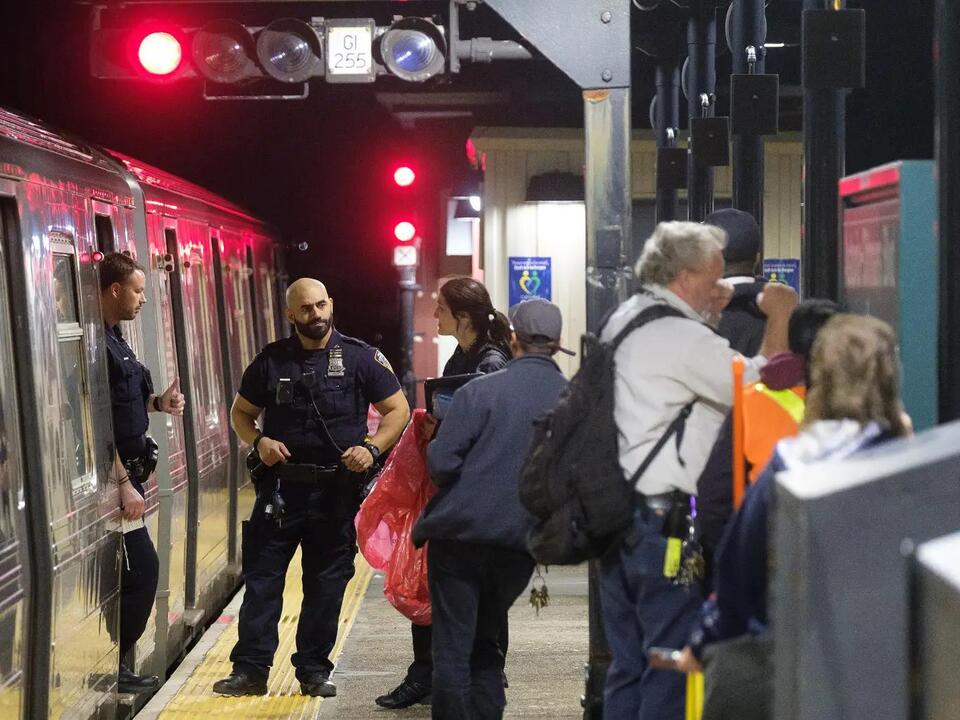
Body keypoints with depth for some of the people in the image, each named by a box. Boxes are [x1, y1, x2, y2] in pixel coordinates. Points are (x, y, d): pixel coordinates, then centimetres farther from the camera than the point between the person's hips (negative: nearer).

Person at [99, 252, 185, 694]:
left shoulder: (112, 339, 13)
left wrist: (157, 402, 6)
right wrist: (124, 483, -22)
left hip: (125, 472, 10)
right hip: (112, 478, -10)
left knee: (133, 570, 12)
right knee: (140, 568, -6)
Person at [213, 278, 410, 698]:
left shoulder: (360, 358, 1)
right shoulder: (271, 360, 5)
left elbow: (397, 409, 4)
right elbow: (241, 412, 15)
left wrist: (372, 448, -13)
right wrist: (258, 441, -6)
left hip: (337, 489, -1)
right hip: (280, 486, 1)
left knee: (326, 583, 5)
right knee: (261, 577, -2)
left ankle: (314, 670, 15)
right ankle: (251, 668, 2)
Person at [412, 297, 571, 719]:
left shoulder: (482, 390, -10)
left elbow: (441, 463, -13)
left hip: (461, 533, -4)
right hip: (521, 543, 4)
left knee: (452, 647, 3)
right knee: (486, 642, 20)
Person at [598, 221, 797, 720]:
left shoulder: (622, 321, 13)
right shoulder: (682, 338, -15)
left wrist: (710, 316, 21)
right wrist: (779, 318, 0)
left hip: (616, 518, 9)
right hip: (665, 520, -9)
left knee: (627, 668, 14)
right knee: (675, 668, -3)